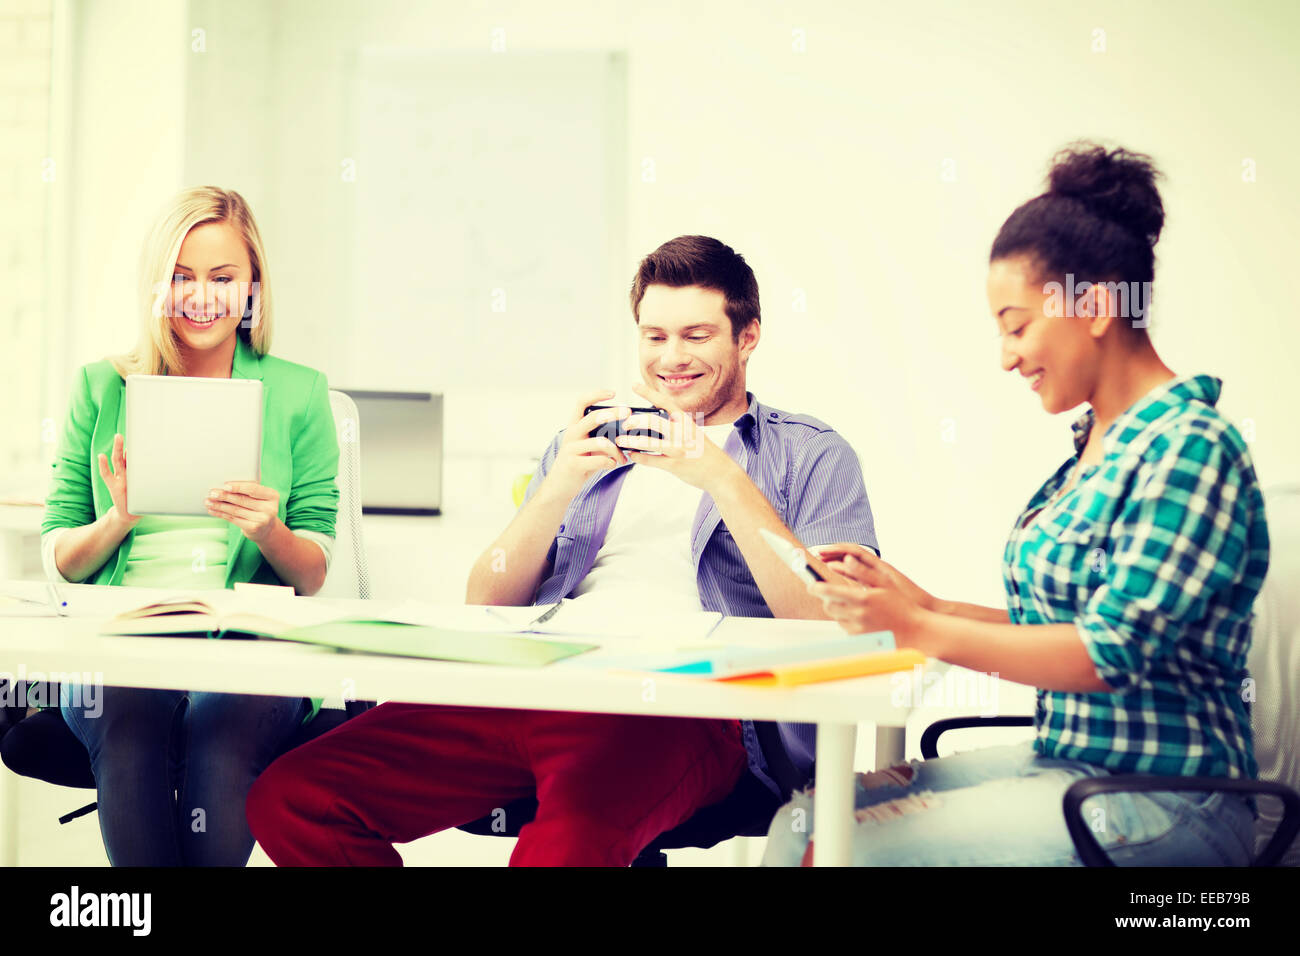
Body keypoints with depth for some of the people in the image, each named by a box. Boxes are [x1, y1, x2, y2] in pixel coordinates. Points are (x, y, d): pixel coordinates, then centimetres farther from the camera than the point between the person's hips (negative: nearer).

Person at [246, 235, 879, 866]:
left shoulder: (813, 457, 17)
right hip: (537, 678, 6)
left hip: (680, 701, -5)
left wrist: (723, 477, -8)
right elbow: (485, 607, 19)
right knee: (289, 798, -16)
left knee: (569, 837, -41)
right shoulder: (586, 445, 29)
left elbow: (827, 622, -2)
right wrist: (559, 489, 3)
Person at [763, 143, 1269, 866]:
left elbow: (1112, 652, -20)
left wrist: (917, 629, -17)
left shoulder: (1191, 448, -15)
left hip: (1160, 798, -8)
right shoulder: (1098, 442, 12)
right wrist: (932, 606, 4)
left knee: (848, 848, -18)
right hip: (1068, 763, 8)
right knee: (802, 822, -3)